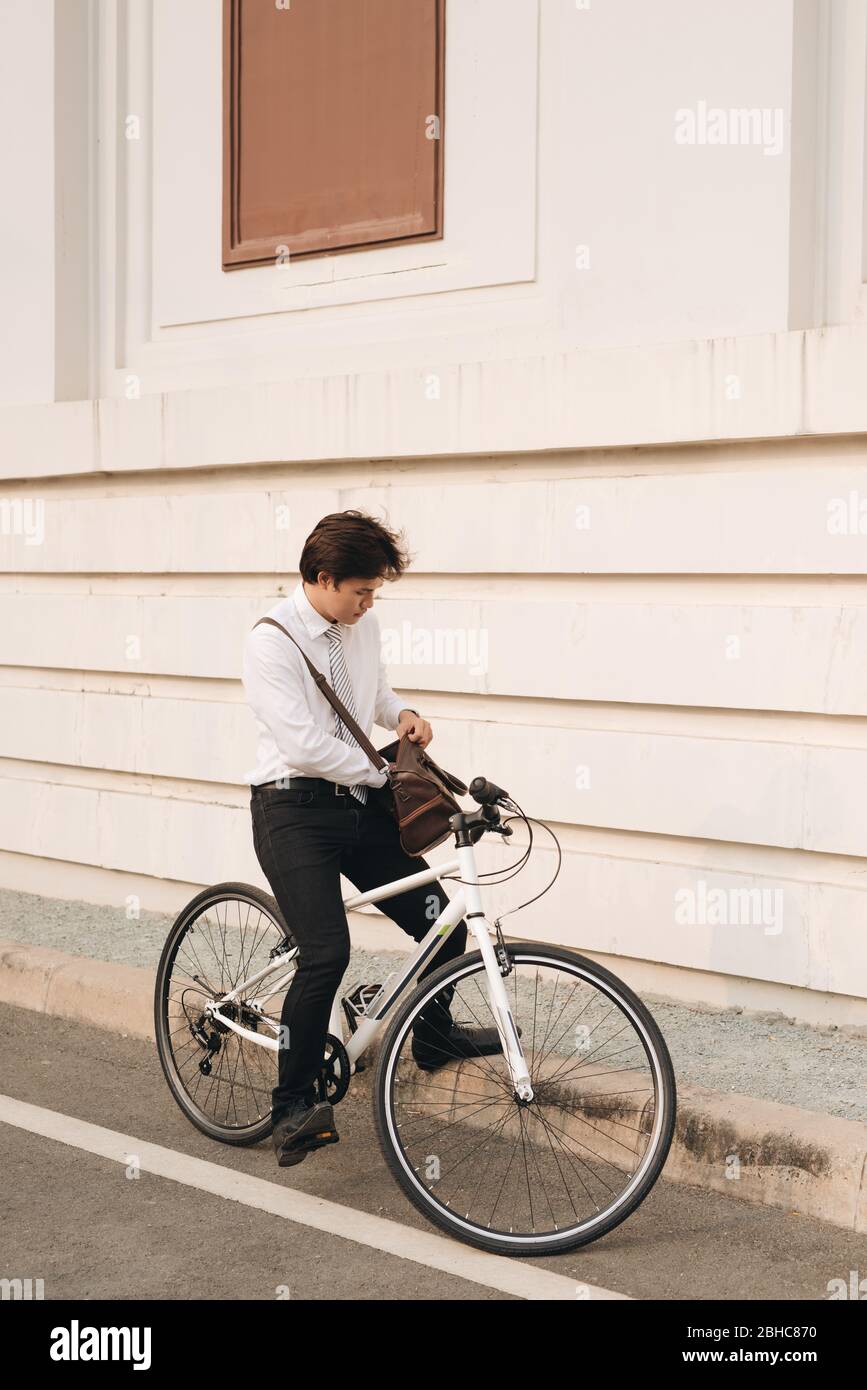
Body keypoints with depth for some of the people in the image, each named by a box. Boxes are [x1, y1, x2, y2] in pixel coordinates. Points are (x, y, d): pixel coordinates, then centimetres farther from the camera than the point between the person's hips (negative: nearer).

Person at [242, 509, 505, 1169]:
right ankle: (294, 1105, -6)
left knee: (445, 926, 6)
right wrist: (384, 770, -13)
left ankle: (434, 1036, 36)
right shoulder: (272, 641, -16)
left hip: (361, 804, 7)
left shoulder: (363, 627, 7)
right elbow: (307, 745, -22)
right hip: (295, 809, -7)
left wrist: (403, 714, 5)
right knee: (327, 953, -21)